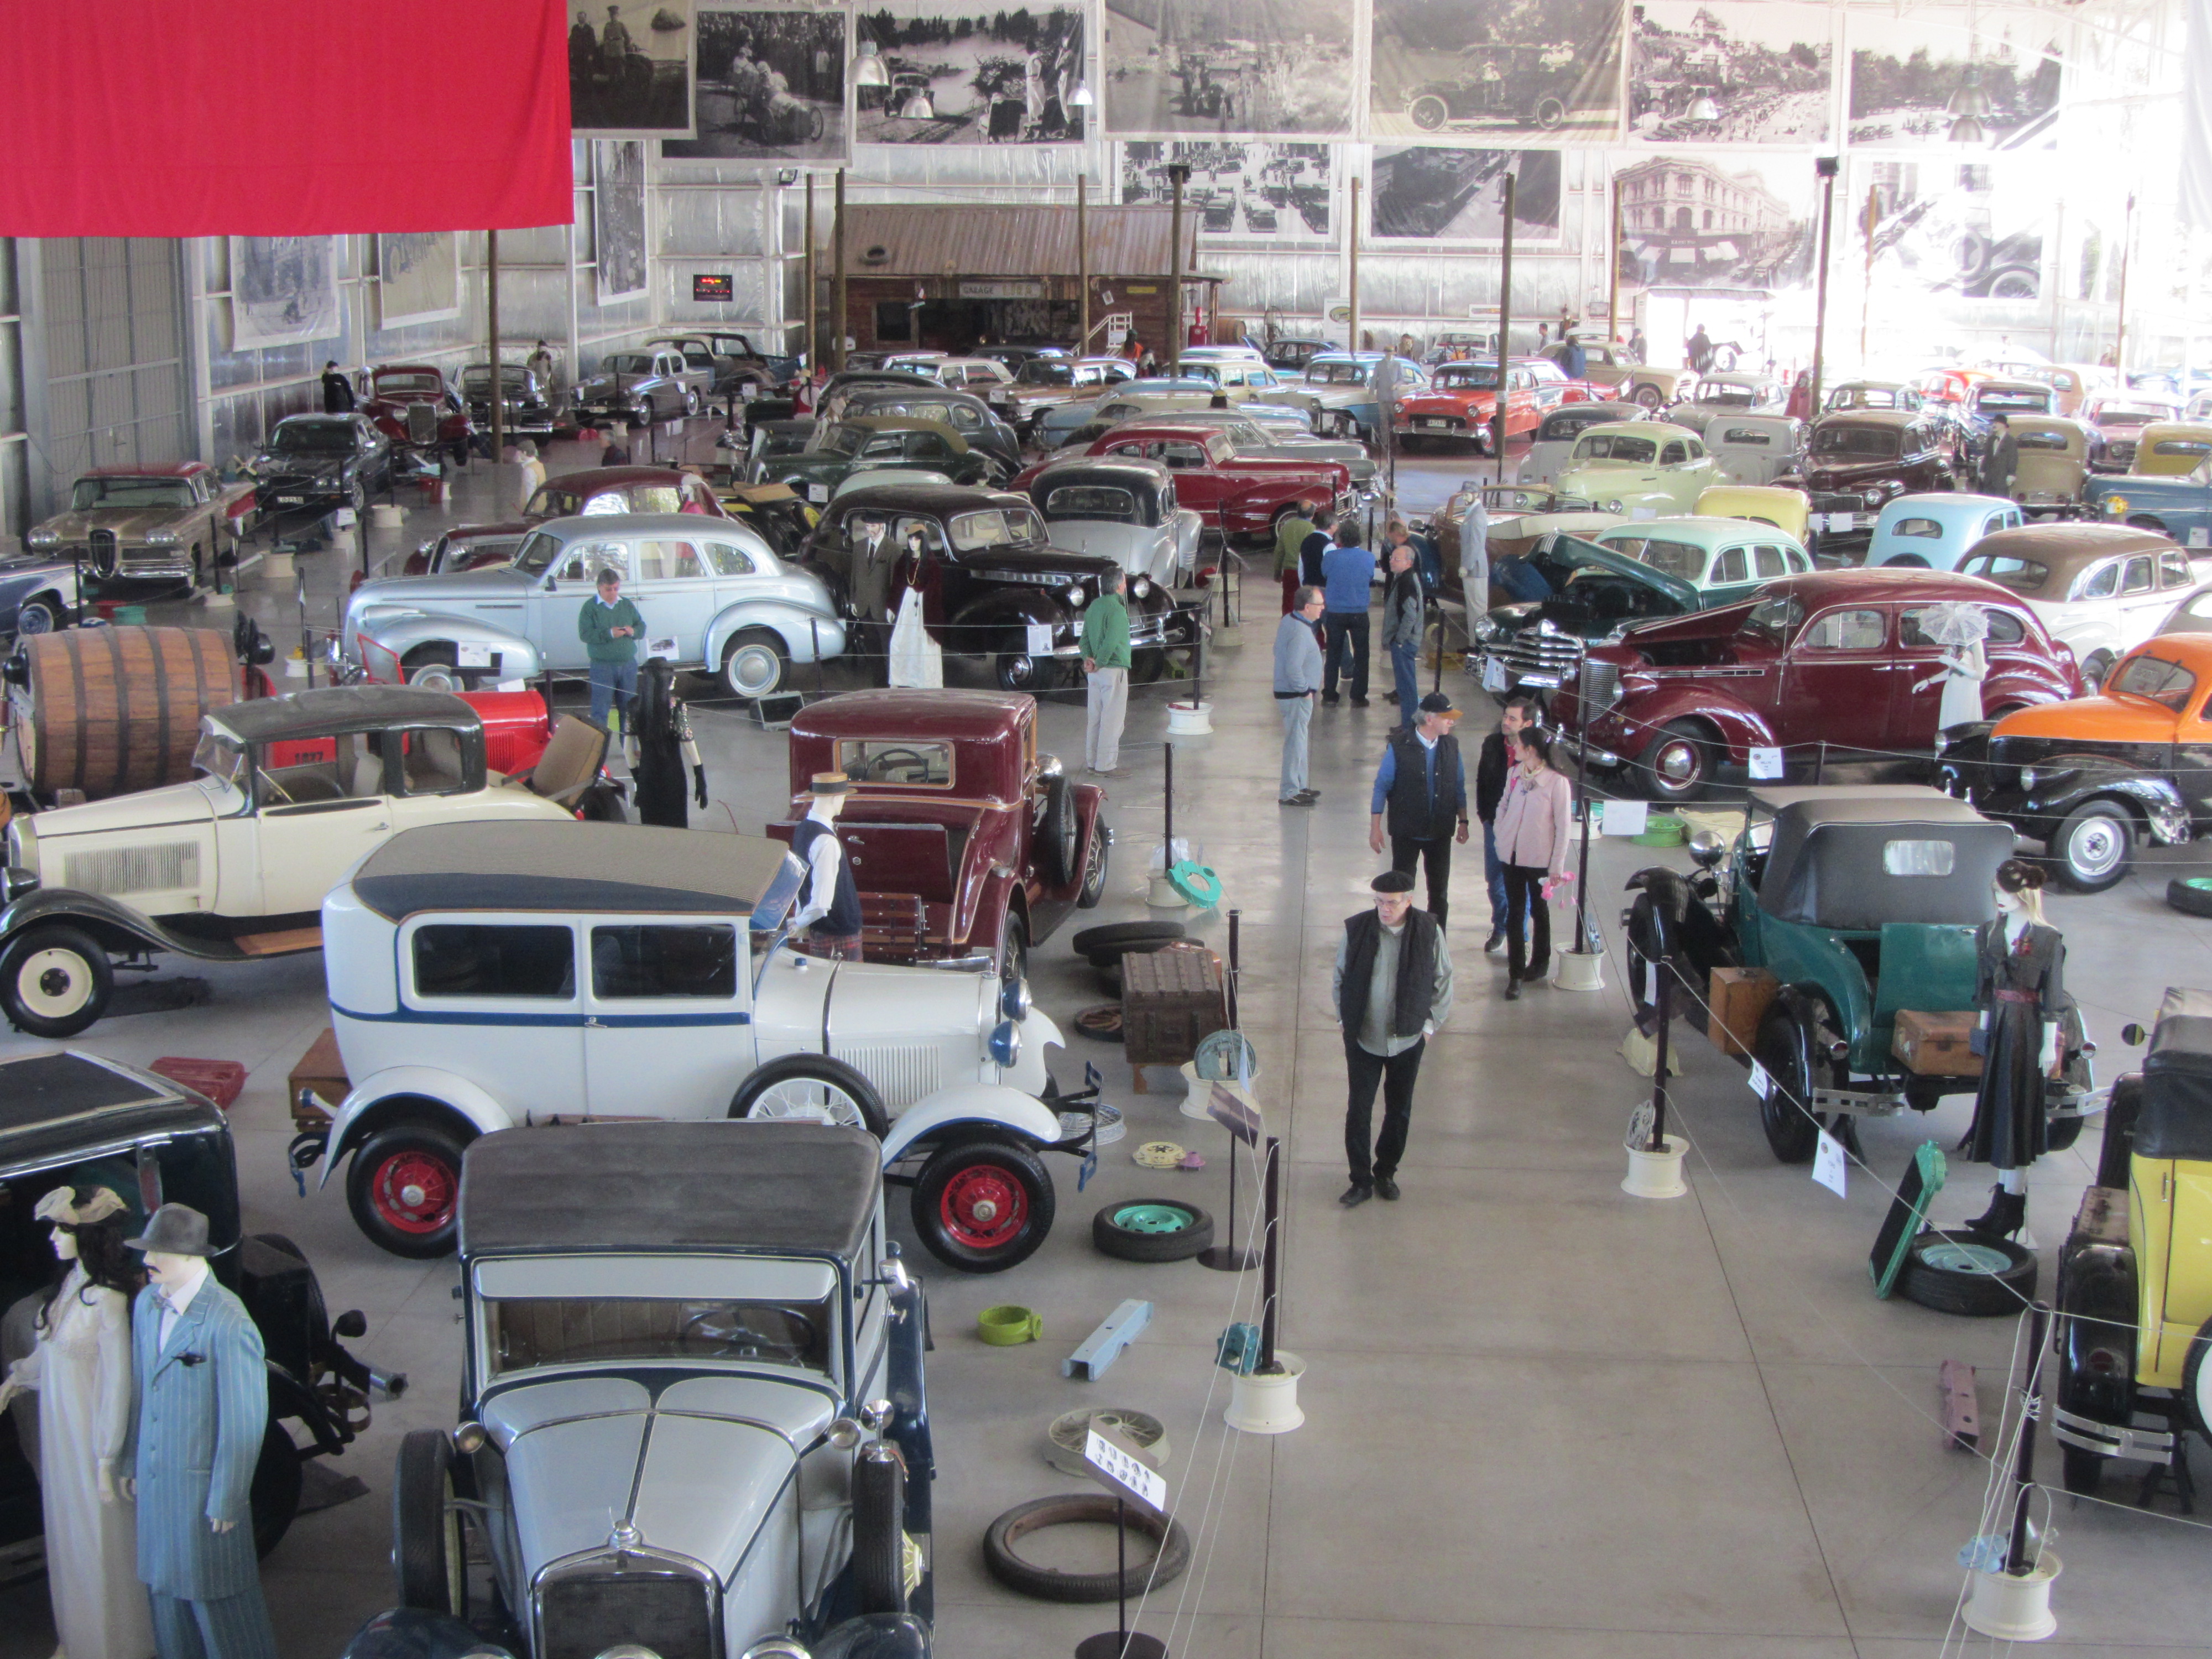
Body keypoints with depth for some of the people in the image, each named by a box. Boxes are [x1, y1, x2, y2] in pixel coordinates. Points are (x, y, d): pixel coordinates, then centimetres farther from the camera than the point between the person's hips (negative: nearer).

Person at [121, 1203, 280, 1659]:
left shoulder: (228, 1325, -25)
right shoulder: (147, 1304, 0)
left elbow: (244, 1424, -20)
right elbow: (141, 1390, 10)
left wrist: (226, 1502, -15)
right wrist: (132, 1462, 14)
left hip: (206, 1485, -7)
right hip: (156, 1483, 7)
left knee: (219, 1595, 8)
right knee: (166, 1587, 21)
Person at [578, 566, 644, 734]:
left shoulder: (626, 605, 9)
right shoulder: (590, 607, -5)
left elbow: (642, 626, 13)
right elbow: (585, 634, -13)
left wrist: (633, 631, -10)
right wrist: (609, 634, -25)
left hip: (628, 664, 5)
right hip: (602, 665, -5)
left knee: (628, 707, 13)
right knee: (600, 709, -4)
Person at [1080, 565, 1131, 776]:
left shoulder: (1095, 606, 10)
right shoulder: (1116, 609, -17)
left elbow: (1085, 638, 10)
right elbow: (1111, 642, -23)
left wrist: (1088, 658, -2)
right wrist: (1100, 663, -12)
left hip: (1095, 672, 9)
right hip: (1114, 669, -9)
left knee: (1095, 717, 14)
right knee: (1112, 719, -3)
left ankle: (1093, 762, 20)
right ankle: (1106, 765, -1)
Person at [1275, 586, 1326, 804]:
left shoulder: (1288, 621, 6)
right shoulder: (1300, 632, -25)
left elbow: (1280, 652, 17)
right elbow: (1293, 668, -30)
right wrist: (1305, 691, -16)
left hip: (1288, 693, 10)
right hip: (1296, 696, -10)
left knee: (1298, 742, 19)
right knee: (1295, 743, -3)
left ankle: (1299, 786, 29)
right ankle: (1289, 793, 3)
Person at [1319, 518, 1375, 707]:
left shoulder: (1330, 557, -12)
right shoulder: (1368, 558, -9)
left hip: (1335, 612, 0)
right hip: (1360, 613, 0)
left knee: (1333, 654, 12)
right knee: (1361, 655, 9)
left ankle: (1329, 694, 15)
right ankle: (1358, 697, 9)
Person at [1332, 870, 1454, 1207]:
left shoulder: (1429, 933, -10)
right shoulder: (1356, 929, -10)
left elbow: (1443, 982, 3)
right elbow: (1340, 977, 5)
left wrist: (1430, 1023, 1)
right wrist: (1344, 1018, 2)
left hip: (1408, 1040, 1)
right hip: (1363, 1038, -1)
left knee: (1399, 1112, 13)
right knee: (1358, 1112, 0)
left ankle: (1386, 1173, 32)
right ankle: (1361, 1181, 13)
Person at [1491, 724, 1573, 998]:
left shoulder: (1557, 782, -16)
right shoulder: (1514, 774, -1)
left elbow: (1563, 827, -12)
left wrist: (1557, 866, -12)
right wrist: (1501, 836, 3)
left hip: (1539, 859, -4)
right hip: (1512, 855, 4)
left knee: (1539, 911, 15)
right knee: (1515, 913, 3)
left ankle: (1539, 963, 33)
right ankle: (1516, 973, 7)